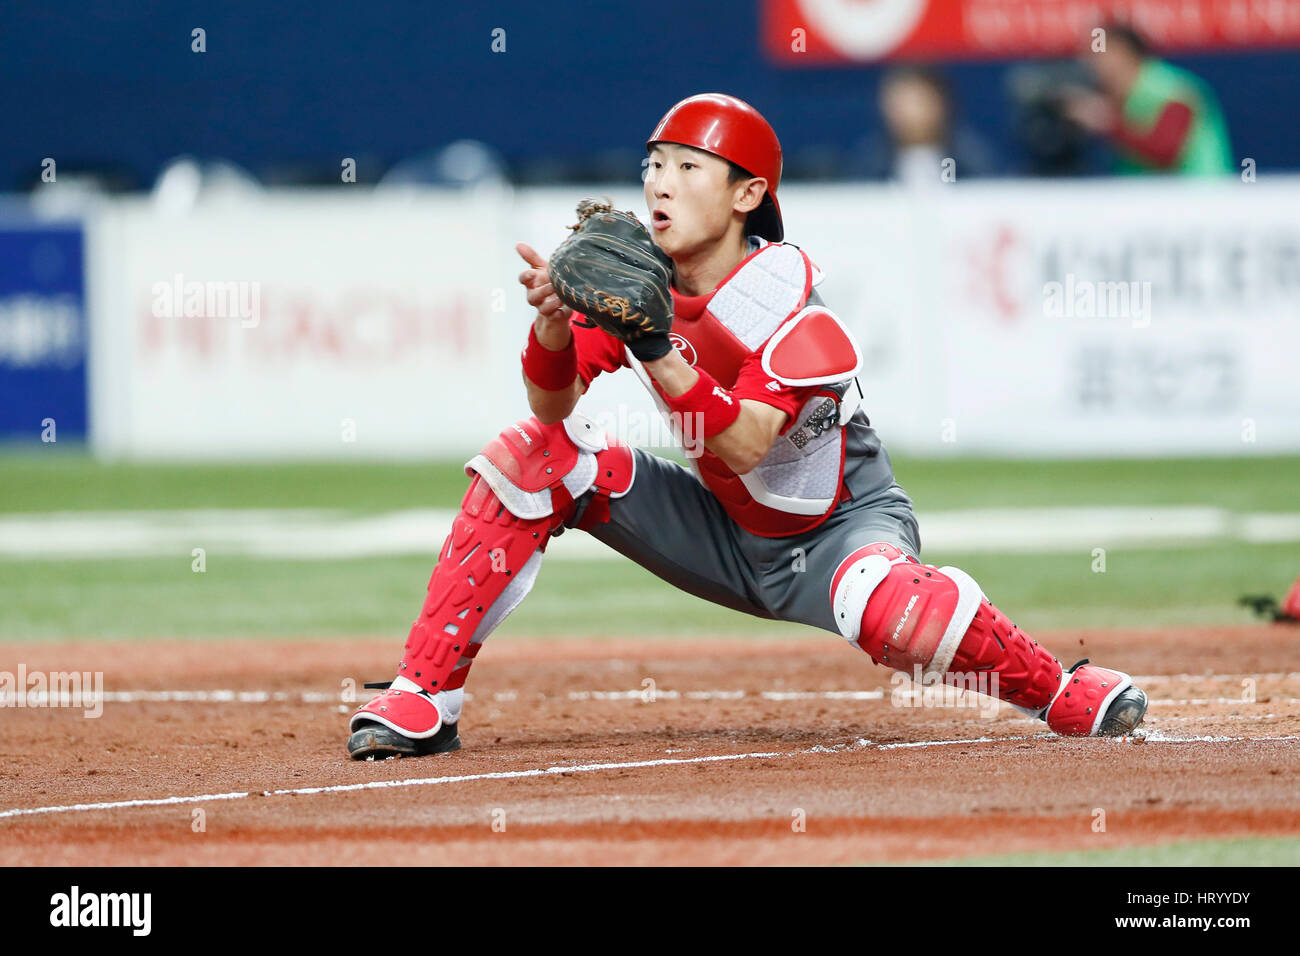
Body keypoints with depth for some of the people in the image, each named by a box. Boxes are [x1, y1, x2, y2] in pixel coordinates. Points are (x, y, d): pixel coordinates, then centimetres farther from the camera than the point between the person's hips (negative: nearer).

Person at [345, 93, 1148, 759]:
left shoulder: (784, 299, -24)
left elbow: (743, 447, -35)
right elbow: (552, 408, -12)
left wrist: (653, 348, -45)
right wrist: (556, 323, -32)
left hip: (840, 527, -6)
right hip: (723, 537, 6)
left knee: (889, 609, -41)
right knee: (531, 459, -9)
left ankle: (1062, 695, -14)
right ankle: (425, 699, -6)